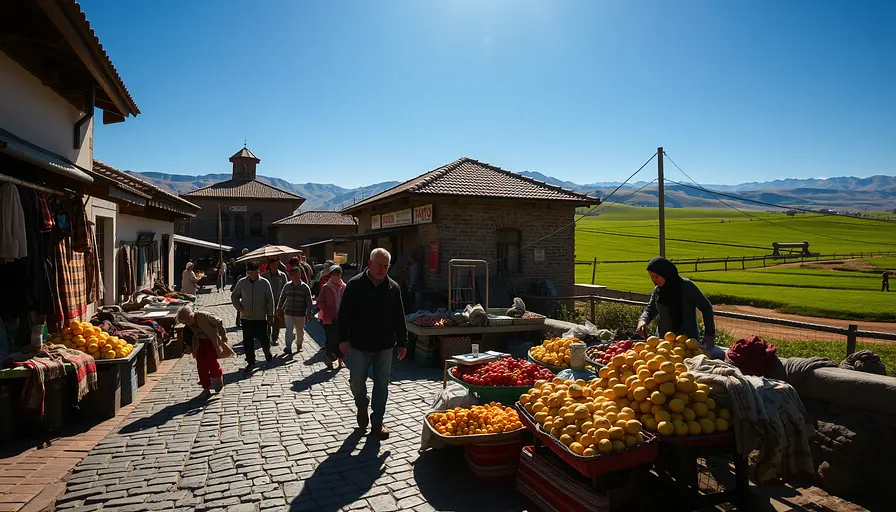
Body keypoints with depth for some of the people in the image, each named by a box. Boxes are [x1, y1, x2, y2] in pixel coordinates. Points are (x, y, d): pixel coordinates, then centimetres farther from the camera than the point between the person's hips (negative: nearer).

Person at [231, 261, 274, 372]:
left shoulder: (264, 283, -6)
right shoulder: (242, 283, -1)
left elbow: (270, 300, -2)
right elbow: (234, 296, 12)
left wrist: (270, 315, -2)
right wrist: (239, 308, -2)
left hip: (261, 318, -1)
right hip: (246, 318, 1)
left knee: (263, 339, 4)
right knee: (247, 342, 4)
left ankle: (267, 351, 36)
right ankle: (250, 362, 18)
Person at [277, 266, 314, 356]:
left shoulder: (305, 287, -3)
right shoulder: (287, 286, 4)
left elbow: (309, 301, -4)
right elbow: (282, 298, 16)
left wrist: (308, 312, -10)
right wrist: (279, 308, 17)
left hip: (300, 314, -1)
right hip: (288, 313, 1)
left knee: (300, 331, 11)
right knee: (289, 329, -11)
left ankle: (299, 345, 34)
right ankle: (288, 347, -9)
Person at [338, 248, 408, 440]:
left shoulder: (393, 287, 1)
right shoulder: (355, 284, -6)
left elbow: (399, 318, 6)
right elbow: (344, 314, -4)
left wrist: (402, 342, 5)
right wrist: (343, 338, -9)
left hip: (384, 345, 2)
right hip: (359, 345, -2)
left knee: (382, 385, 7)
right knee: (356, 382, 5)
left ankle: (377, 422, 20)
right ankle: (362, 407, 36)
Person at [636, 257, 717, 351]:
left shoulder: (686, 286, -10)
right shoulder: (657, 290, 1)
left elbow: (706, 308, -3)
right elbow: (650, 310, 15)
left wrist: (709, 333, -9)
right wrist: (643, 320, -7)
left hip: (689, 339, -3)